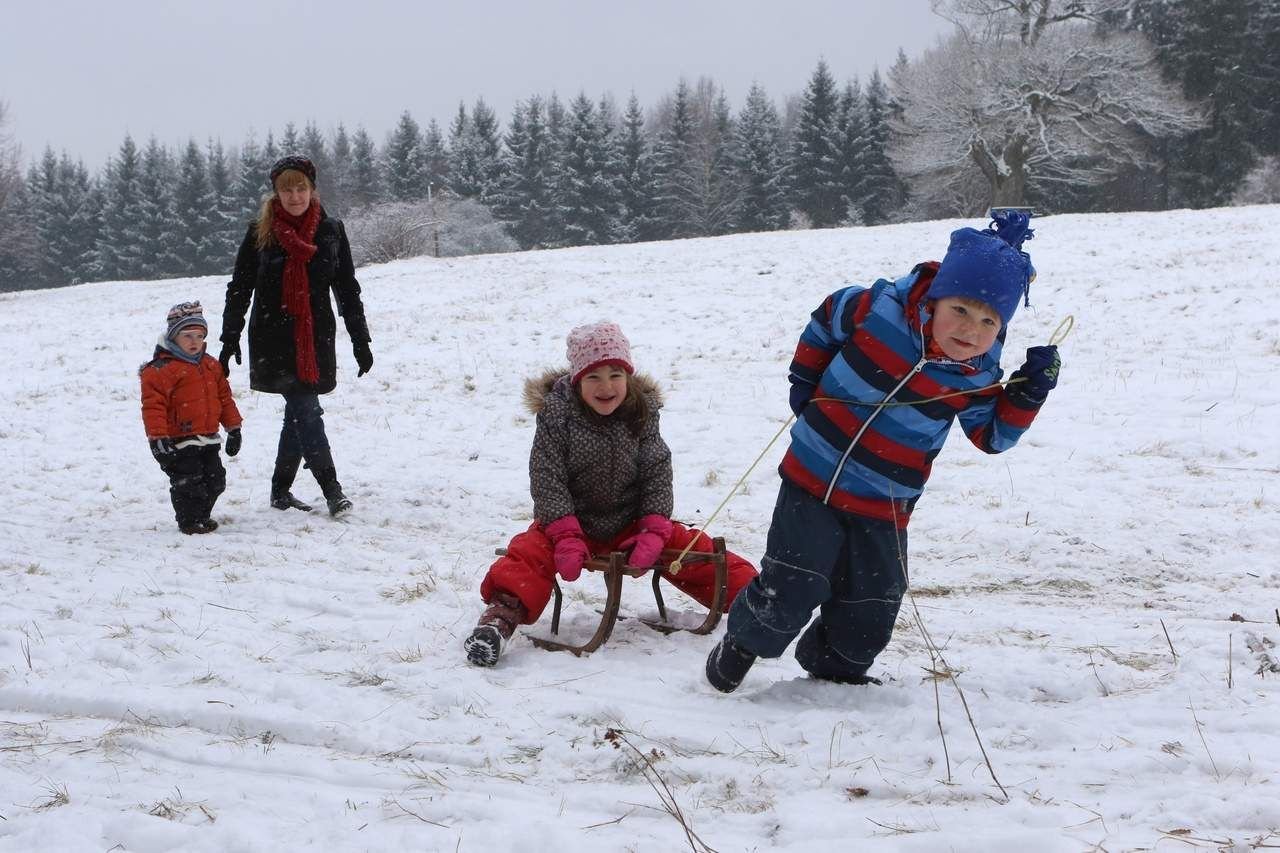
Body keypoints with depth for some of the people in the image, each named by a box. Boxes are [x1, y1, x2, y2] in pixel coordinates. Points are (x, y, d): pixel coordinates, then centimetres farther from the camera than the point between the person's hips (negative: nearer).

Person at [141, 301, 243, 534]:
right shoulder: (161, 369, -13)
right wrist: (158, 437, -22)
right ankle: (189, 520, 11)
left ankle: (202, 516, 30)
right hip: (180, 441, -7)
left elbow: (224, 397, 19)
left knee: (214, 480, 13)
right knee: (188, 482, -5)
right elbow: (153, 405, -17)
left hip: (209, 439, 7)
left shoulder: (210, 365, 10)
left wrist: (233, 427, 18)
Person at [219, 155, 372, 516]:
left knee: (298, 413, 8)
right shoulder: (260, 233, -2)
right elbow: (239, 290, 4)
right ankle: (332, 489, -9)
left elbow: (347, 289, 10)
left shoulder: (331, 230, 4)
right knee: (307, 412, -11)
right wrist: (230, 340, 1)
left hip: (317, 338, 3)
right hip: (274, 340, -3)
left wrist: (360, 340, 8)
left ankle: (280, 490, 20)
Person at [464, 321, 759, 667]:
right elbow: (548, 481, -15)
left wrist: (654, 530, -17)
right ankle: (501, 618, -37)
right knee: (530, 553, -28)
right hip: (572, 522, -2)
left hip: (632, 523, 2)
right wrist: (566, 536, -26)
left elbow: (657, 474, -4)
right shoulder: (557, 417, -12)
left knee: (694, 550, -8)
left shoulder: (641, 415, -5)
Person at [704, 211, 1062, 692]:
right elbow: (827, 316, 5)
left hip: (883, 511, 3)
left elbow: (993, 435, 5)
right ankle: (743, 642, 23)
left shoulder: (976, 379, -8)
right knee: (791, 589, -6)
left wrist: (1029, 393, -11)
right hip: (813, 482, -2)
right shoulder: (878, 311, -16)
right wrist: (805, 379, 4)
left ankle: (833, 668, 38)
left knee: (870, 615, 9)